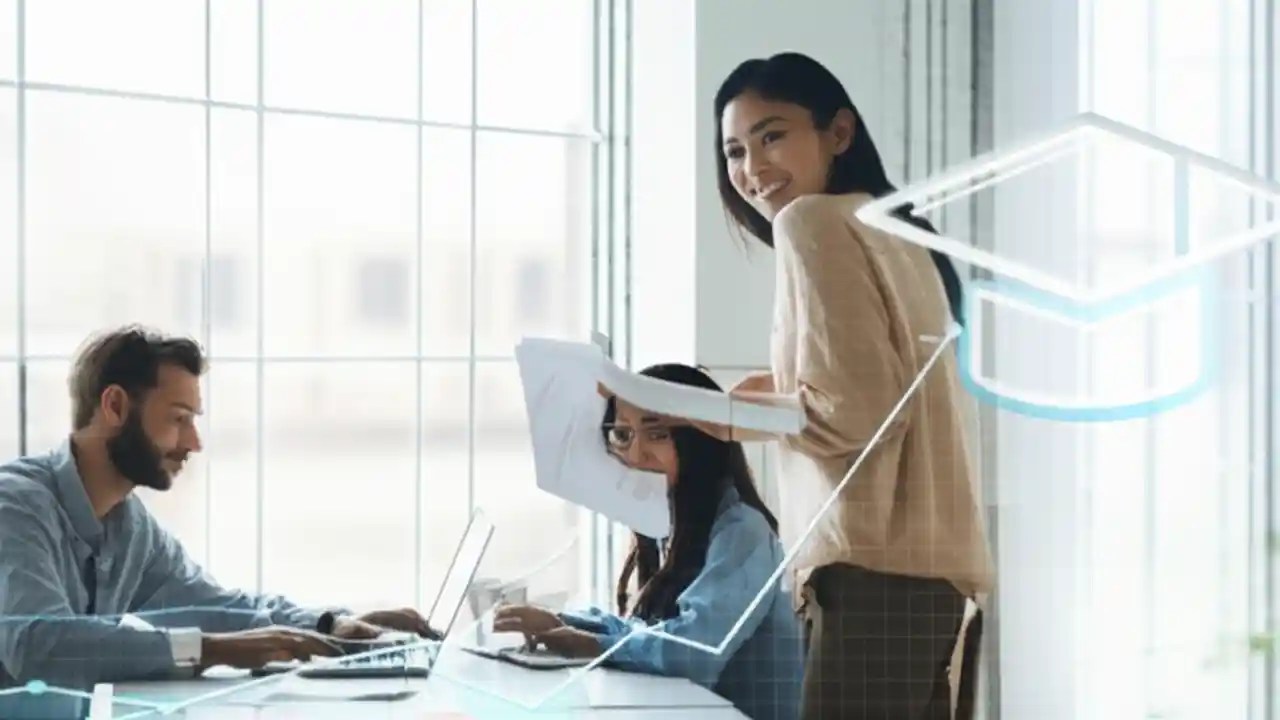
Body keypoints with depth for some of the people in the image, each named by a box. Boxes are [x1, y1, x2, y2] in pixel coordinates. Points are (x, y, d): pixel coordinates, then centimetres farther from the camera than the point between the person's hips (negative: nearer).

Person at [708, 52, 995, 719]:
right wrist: (791, 390, 21)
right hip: (935, 572, 9)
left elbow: (859, 410, -12)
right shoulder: (892, 228, 20)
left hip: (872, 574, -9)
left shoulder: (812, 220, -5)